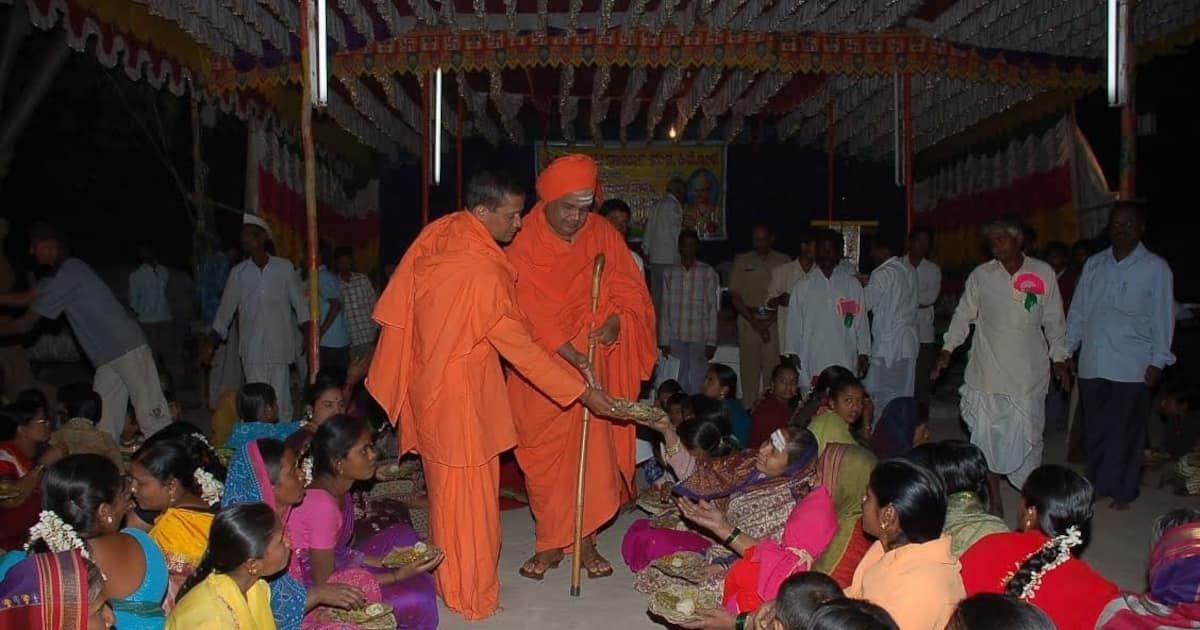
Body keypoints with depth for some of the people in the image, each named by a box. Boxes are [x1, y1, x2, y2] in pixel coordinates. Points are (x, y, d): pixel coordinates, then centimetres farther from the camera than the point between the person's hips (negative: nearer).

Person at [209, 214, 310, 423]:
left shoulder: (284, 267, 3)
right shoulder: (238, 272, 7)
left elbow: (298, 300, 6)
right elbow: (226, 308, 11)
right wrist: (212, 342, 9)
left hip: (279, 345, -1)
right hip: (251, 349, 2)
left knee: (281, 400, 1)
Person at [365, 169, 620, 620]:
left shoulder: (438, 233, -3)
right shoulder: (483, 273, -27)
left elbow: (397, 304, 8)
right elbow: (521, 348, -22)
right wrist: (583, 392, -17)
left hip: (430, 382, 9)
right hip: (461, 392, -8)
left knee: (447, 483, 20)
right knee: (469, 492, 5)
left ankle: (448, 576, 37)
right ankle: (470, 594, 20)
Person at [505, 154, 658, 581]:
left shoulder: (604, 235, -1)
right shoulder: (523, 243, -10)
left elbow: (632, 291, 3)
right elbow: (529, 312, -16)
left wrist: (616, 321, -19)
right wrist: (571, 354, -26)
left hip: (594, 365, 2)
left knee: (593, 450, 2)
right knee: (543, 456, 5)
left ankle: (585, 539, 17)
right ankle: (549, 542, 19)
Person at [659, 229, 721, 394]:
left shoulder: (708, 272, 3)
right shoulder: (669, 272, 7)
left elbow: (712, 308, 2)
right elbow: (664, 308, 7)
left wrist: (711, 341, -2)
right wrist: (663, 340, 3)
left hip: (699, 338, -1)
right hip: (675, 338, 2)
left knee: (698, 383, -4)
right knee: (679, 381, 3)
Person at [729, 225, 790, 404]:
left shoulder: (783, 262, 9)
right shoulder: (742, 261, 12)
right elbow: (734, 295, 5)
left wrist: (769, 321, -9)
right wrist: (754, 320, -5)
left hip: (775, 321, -1)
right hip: (748, 320, 1)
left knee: (773, 370, -6)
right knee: (749, 368, -1)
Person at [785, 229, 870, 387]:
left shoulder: (853, 284, 7)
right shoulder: (802, 286, 7)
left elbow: (861, 320, 9)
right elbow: (794, 323, 9)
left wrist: (863, 353, 7)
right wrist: (793, 354, 5)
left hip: (845, 361, 0)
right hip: (811, 361, 0)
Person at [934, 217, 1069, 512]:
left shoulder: (1043, 273, 2)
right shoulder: (980, 275, 1)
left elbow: (1054, 321, 8)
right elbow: (963, 316, 6)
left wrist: (1059, 358, 8)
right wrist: (947, 350, -2)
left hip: (1029, 373, -1)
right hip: (986, 373, 1)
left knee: (1027, 436, 4)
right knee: (986, 436, 5)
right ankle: (994, 500, 18)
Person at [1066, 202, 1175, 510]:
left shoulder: (1155, 268, 0)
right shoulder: (1094, 264, 10)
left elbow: (1163, 318, -1)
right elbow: (1078, 311, 14)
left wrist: (1158, 361, -5)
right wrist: (1064, 350, 10)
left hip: (1132, 366, -3)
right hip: (1092, 363, 3)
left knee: (1126, 431, 4)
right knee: (1095, 429, 10)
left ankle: (1122, 490, 17)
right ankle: (1097, 484, 23)